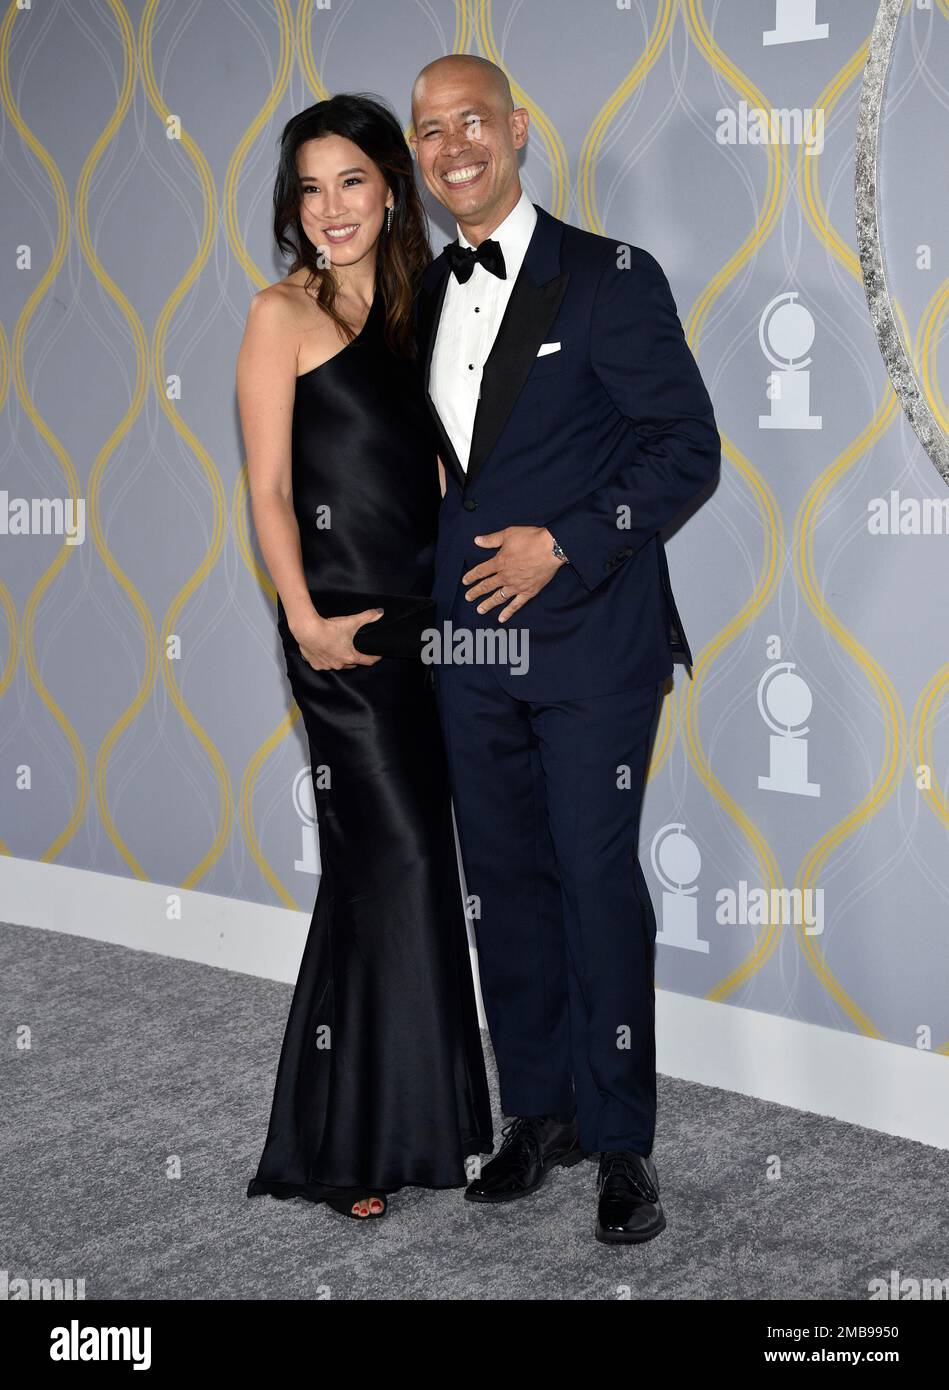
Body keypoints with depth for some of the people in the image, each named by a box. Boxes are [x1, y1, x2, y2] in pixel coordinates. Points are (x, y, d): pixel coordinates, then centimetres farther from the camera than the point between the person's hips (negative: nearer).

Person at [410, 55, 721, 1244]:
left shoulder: (610, 278, -6)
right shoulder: (425, 294, 12)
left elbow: (687, 445, -8)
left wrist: (565, 547, -16)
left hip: (590, 633, -5)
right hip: (470, 633, 6)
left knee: (598, 880, -3)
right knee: (506, 879, 11)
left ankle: (621, 1140, 10)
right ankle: (539, 1111, 25)